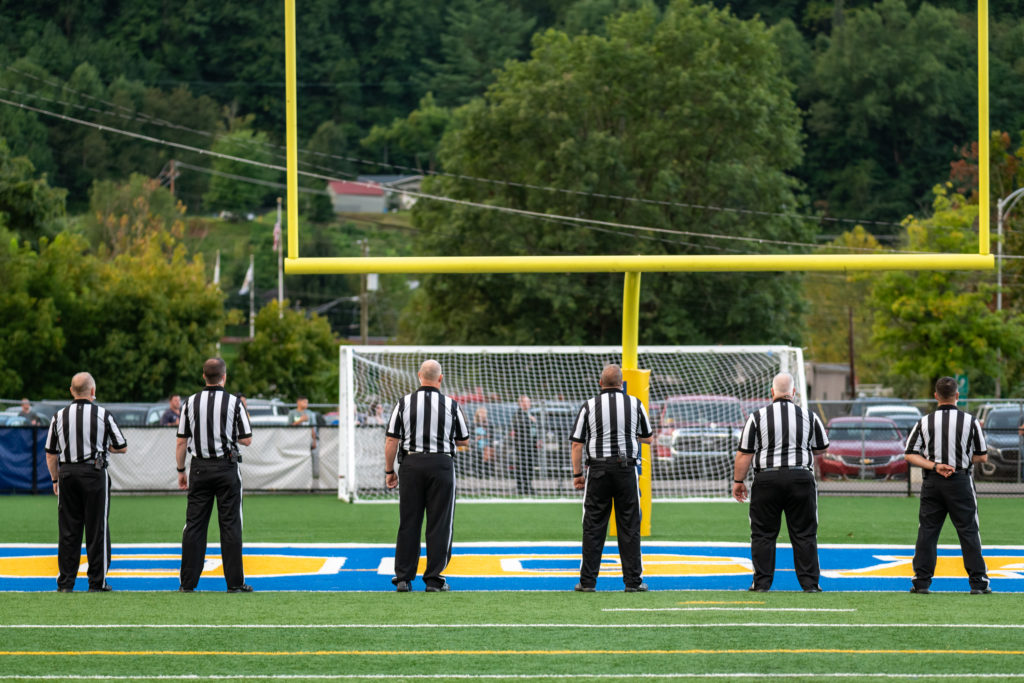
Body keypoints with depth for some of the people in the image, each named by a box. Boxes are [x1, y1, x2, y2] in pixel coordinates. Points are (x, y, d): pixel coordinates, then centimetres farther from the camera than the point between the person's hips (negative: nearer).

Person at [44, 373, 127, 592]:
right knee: (97, 529, 3)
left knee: (68, 531, 6)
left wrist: (55, 479, 18)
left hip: (67, 474, 2)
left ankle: (65, 582, 7)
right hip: (95, 473, -2)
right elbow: (122, 447, 4)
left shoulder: (59, 416, 3)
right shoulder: (103, 415, -3)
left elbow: (50, 453, 7)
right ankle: (97, 582, 5)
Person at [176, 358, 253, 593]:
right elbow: (247, 440, -2)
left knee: (194, 525, 4)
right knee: (230, 525, 1)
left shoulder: (190, 403, 1)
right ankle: (234, 582, 0)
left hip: (200, 468, 2)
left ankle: (188, 582, 3)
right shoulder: (234, 403, -5)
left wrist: (181, 471, 12)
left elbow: (182, 443, 3)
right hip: (227, 468, -2)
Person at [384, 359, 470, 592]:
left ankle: (403, 578, 8)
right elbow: (464, 440, 8)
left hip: (411, 463, 1)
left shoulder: (404, 403, -1)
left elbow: (391, 440, -1)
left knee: (408, 522, 6)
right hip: (441, 464, -1)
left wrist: (389, 470, 8)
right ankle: (433, 579, 2)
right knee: (439, 524, 3)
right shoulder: (451, 405, -1)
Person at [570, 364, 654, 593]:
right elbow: (648, 438, 12)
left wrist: (577, 474, 6)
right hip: (626, 469, 0)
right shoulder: (635, 404, 2)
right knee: (629, 527, 5)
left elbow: (577, 443, -1)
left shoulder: (589, 406, -1)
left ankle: (588, 581, 4)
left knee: (593, 527, 4)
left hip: (597, 470, 0)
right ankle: (633, 581, 5)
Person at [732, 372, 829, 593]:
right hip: (801, 479, 1)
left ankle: (762, 582, 7)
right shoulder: (809, 417, 2)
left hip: (767, 479, -1)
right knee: (804, 534, 6)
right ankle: (810, 582, 5)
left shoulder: (758, 417, -3)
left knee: (763, 533, 7)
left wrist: (738, 481, 6)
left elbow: (744, 453, -3)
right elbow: (821, 449, 15)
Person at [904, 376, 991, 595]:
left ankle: (921, 581, 4)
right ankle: (978, 582, 3)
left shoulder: (925, 422, 1)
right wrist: (960, 459, 8)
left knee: (927, 532, 7)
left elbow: (911, 455, -2)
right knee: (969, 531, 4)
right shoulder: (970, 421, -3)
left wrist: (935, 465, -7)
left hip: (932, 483, 1)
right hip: (960, 481, -1)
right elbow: (983, 456, 2)